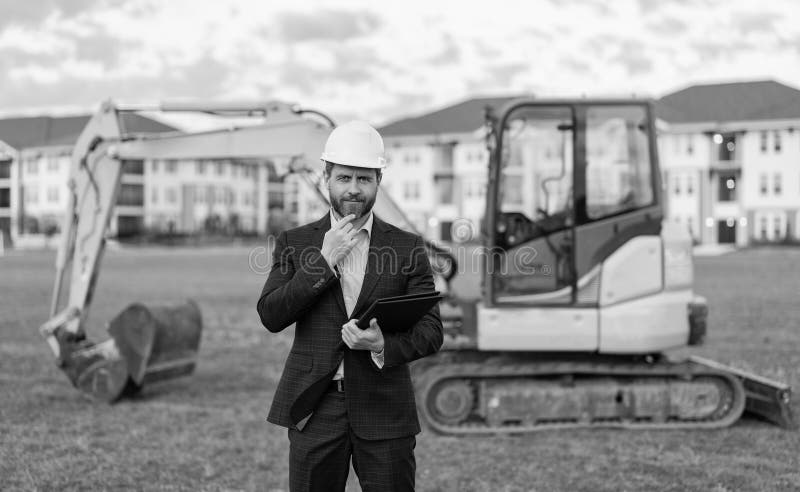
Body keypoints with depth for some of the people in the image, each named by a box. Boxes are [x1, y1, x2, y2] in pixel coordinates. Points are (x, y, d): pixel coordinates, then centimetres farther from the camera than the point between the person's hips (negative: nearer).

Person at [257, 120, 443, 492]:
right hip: (314, 406, 0)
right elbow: (271, 317, -5)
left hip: (384, 411, 0)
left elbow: (430, 331, -1)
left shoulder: (407, 248, 4)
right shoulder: (294, 242, 6)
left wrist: (384, 345, -21)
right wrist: (324, 260, -12)